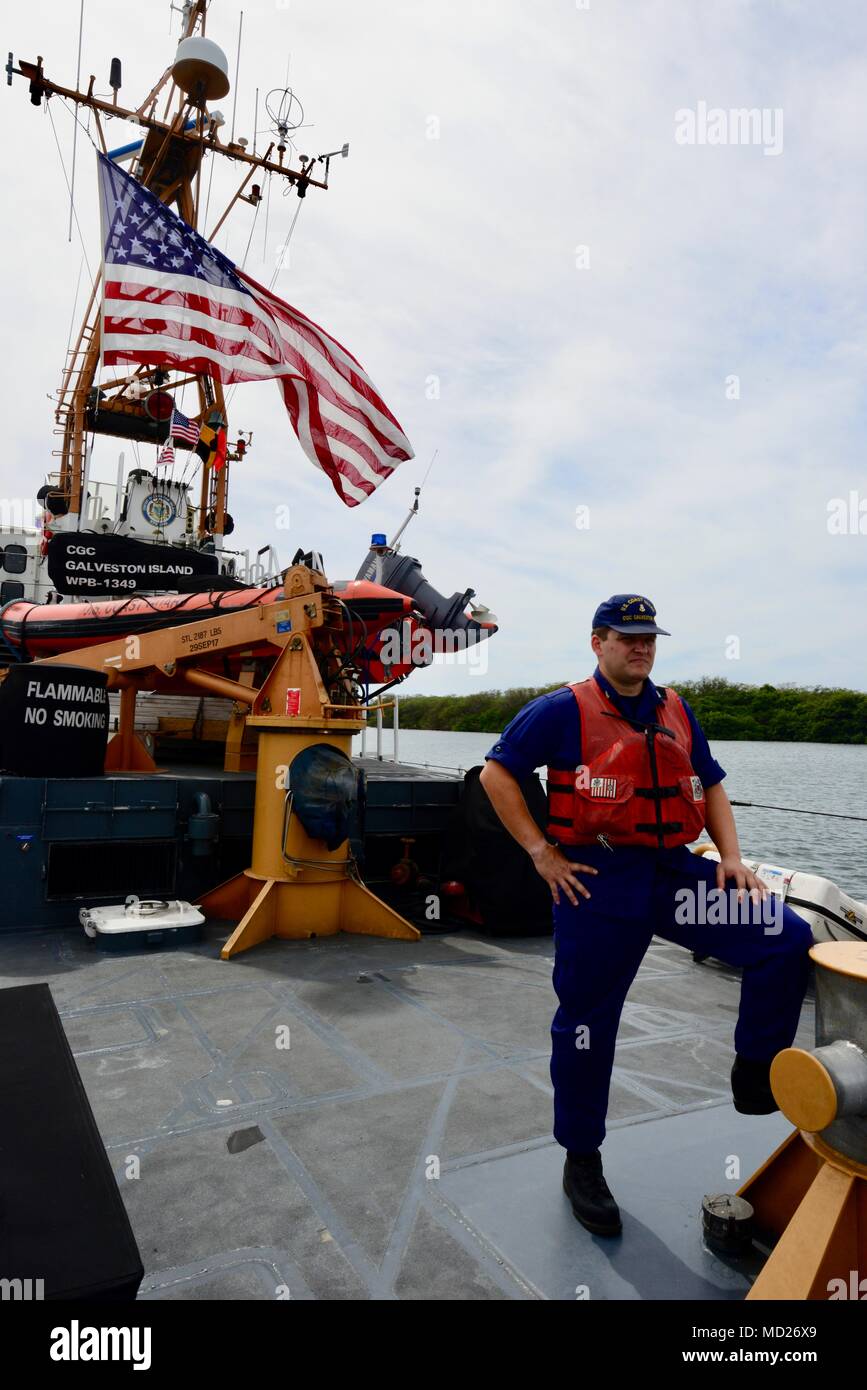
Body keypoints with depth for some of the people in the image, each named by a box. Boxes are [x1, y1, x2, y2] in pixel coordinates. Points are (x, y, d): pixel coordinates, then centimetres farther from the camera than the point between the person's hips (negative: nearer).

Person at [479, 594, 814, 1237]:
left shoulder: (677, 712, 13)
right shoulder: (564, 710, -5)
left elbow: (711, 787, 21)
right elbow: (496, 774, -5)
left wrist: (732, 857, 6)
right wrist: (542, 852, -9)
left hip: (675, 872, 5)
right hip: (598, 882, -5)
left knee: (787, 938, -10)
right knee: (587, 1023, 5)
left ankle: (756, 1080, 10)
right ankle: (582, 1163, 28)